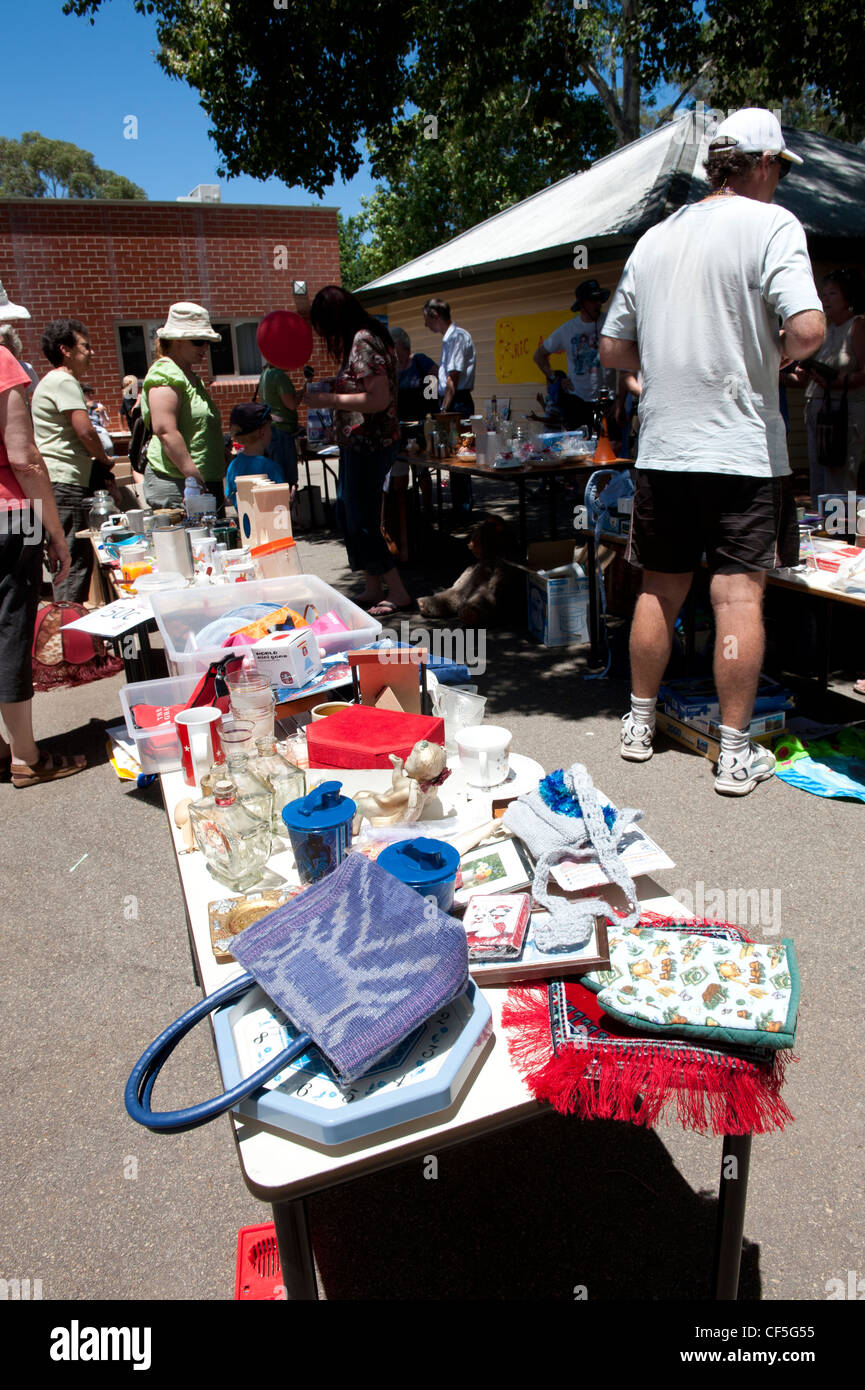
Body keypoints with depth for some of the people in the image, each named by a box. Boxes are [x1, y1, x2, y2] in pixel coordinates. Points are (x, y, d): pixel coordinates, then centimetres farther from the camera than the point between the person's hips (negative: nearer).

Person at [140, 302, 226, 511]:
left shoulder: (191, 376, 23)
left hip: (207, 483, 10)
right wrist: (195, 478, -23)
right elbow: (165, 431, -21)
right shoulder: (166, 373, -9)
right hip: (176, 485, -10)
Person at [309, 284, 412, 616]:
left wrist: (326, 399, -18)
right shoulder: (358, 339, 15)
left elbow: (378, 399, -25)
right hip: (356, 443, 11)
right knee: (347, 515, 16)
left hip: (369, 445, -11)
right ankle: (373, 589, 23)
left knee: (361, 523, -5)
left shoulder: (364, 342, -16)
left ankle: (398, 593, 4)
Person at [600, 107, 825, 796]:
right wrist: (773, 355, 3)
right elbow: (808, 330, -17)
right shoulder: (772, 224, -4)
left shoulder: (654, 237, 13)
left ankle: (640, 723, 24)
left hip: (662, 448, 5)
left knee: (660, 591, 13)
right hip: (743, 448, -5)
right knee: (739, 596, -1)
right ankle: (736, 753, 5)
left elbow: (613, 349, 16)